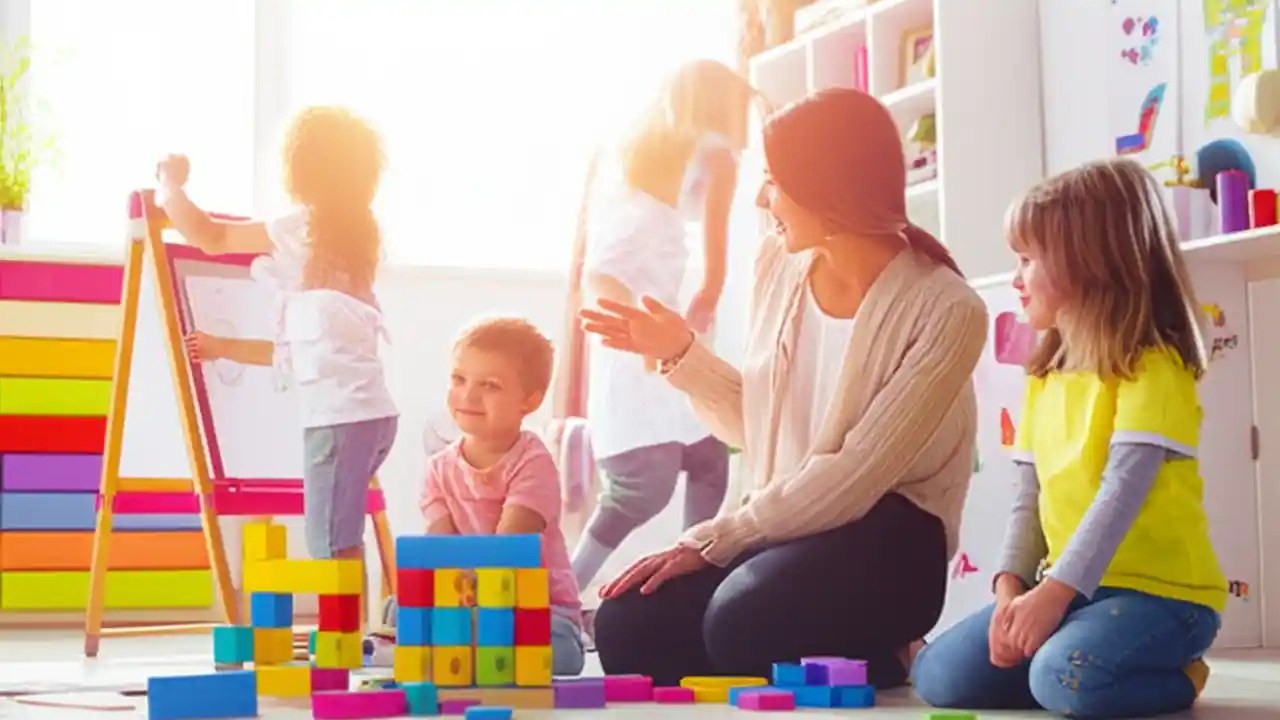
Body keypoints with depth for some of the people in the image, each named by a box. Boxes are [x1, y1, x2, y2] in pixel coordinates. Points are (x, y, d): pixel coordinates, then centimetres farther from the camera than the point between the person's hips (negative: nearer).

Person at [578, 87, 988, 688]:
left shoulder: (946, 311, -17)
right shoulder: (780, 263, 3)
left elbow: (853, 478, -21)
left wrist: (712, 541, -21)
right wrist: (680, 355, 1)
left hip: (887, 536, -6)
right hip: (782, 524, 6)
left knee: (744, 621, -34)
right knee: (627, 626, -17)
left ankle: (876, 671, -1)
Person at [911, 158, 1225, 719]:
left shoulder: (1152, 367, -12)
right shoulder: (1045, 376, 13)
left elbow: (1122, 492, -22)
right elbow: (1030, 497, 10)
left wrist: (1055, 590, -29)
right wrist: (1011, 587, -6)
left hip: (1160, 590, -7)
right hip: (1073, 586, 7)